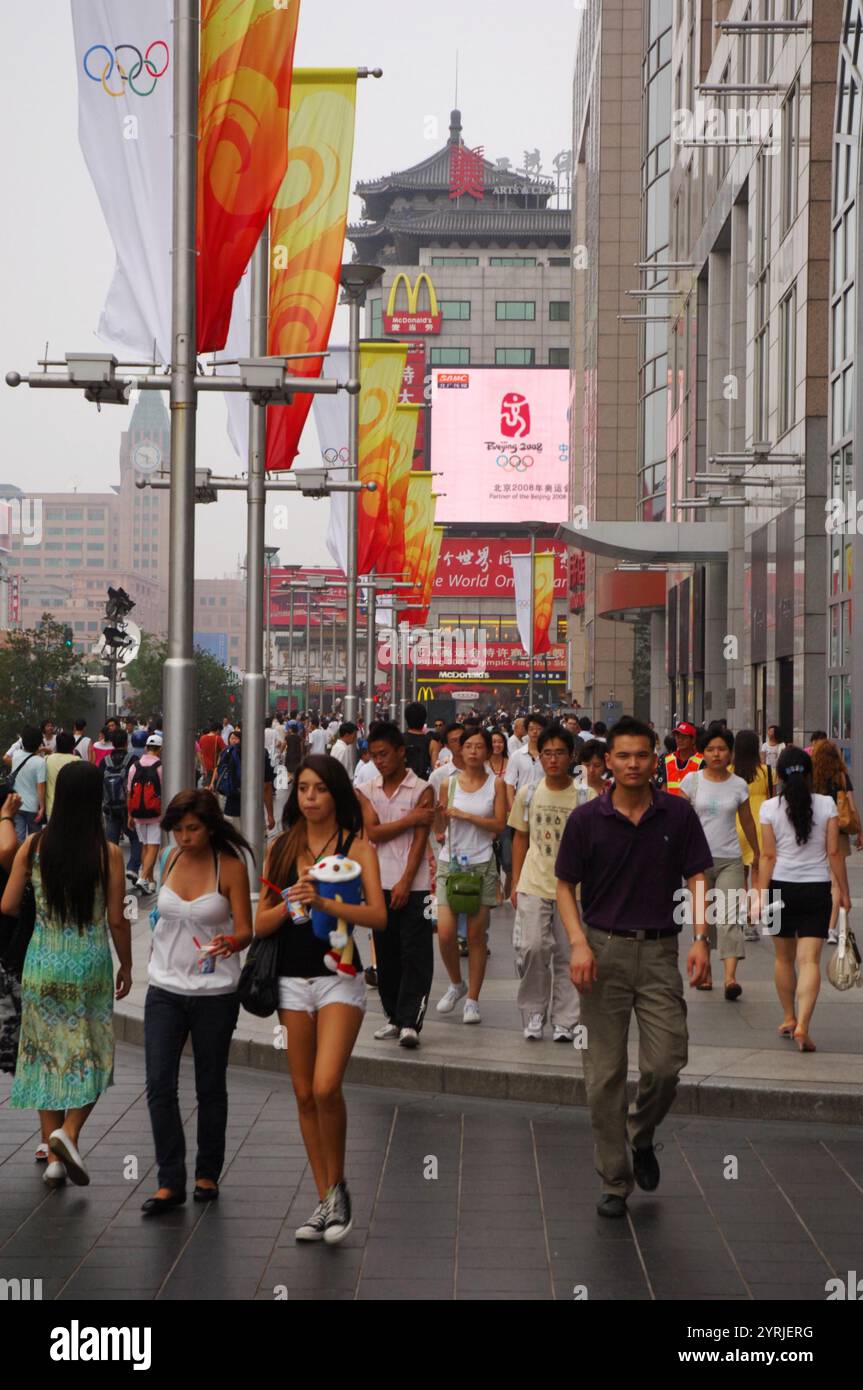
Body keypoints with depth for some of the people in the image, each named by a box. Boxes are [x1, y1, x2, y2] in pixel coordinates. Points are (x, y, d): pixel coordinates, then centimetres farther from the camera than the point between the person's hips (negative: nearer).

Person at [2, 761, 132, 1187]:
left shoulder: (34, 845, -5)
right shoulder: (108, 853, -10)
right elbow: (116, 919, -7)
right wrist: (126, 964, 7)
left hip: (42, 963, 2)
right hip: (90, 964, -2)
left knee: (46, 1057, 12)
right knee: (89, 1057, 10)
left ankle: (54, 1157, 14)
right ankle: (69, 1133, -13)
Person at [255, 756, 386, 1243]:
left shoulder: (357, 847, -2)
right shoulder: (281, 848, 9)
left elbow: (378, 915, -14)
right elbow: (261, 923, 6)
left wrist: (324, 902, -26)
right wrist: (290, 903, -13)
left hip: (339, 979, -4)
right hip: (293, 980, 4)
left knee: (326, 1088, -18)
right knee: (304, 1094, 6)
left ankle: (338, 1186, 2)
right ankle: (325, 1200, 16)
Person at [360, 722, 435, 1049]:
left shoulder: (421, 790, -3)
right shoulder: (367, 791, 8)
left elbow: (420, 839, -8)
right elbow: (373, 832, -5)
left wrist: (405, 882, -14)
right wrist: (411, 819, -11)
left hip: (413, 885, -4)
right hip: (380, 883, 4)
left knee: (415, 954, -7)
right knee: (386, 954, 9)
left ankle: (410, 1022, -10)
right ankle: (394, 1017, 18)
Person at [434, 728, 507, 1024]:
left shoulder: (496, 784, 1)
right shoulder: (449, 783, 4)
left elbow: (499, 824, -6)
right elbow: (439, 828, 4)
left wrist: (466, 815, -14)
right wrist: (439, 813, -17)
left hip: (481, 863, -1)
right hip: (450, 862, 1)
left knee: (476, 935, 1)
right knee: (445, 933, -9)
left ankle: (472, 1000, 10)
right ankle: (456, 984, 18)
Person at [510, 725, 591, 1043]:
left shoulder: (585, 797, -2)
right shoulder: (527, 794, 5)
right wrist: (515, 883, 10)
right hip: (533, 885, 1)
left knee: (567, 955, 3)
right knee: (532, 948, -14)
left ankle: (564, 1021, 13)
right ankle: (534, 1012, 4)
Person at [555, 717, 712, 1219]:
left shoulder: (678, 814, 0)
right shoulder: (587, 819, -2)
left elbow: (697, 879, 2)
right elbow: (565, 885, 3)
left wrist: (701, 938, -11)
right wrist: (579, 943, -10)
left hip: (659, 951, 1)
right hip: (604, 950, 0)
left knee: (666, 1064, -6)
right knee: (605, 1074, 1)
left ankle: (641, 1137, 25)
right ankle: (615, 1182, 11)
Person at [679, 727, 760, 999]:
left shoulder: (738, 785, 4)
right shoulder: (692, 780, 1)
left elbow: (747, 822, 15)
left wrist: (757, 853, 23)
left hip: (730, 859, 0)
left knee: (730, 916, -13)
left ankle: (730, 977, -23)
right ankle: (705, 971, 22)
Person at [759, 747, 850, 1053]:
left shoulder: (770, 808, -4)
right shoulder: (826, 805, -4)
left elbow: (768, 855, -6)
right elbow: (834, 852, -3)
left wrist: (762, 895, -3)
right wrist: (844, 891, 5)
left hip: (781, 887, 1)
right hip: (817, 888, -1)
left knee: (784, 958, 17)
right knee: (809, 960, -5)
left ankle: (789, 1018, 30)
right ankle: (802, 1025, -20)